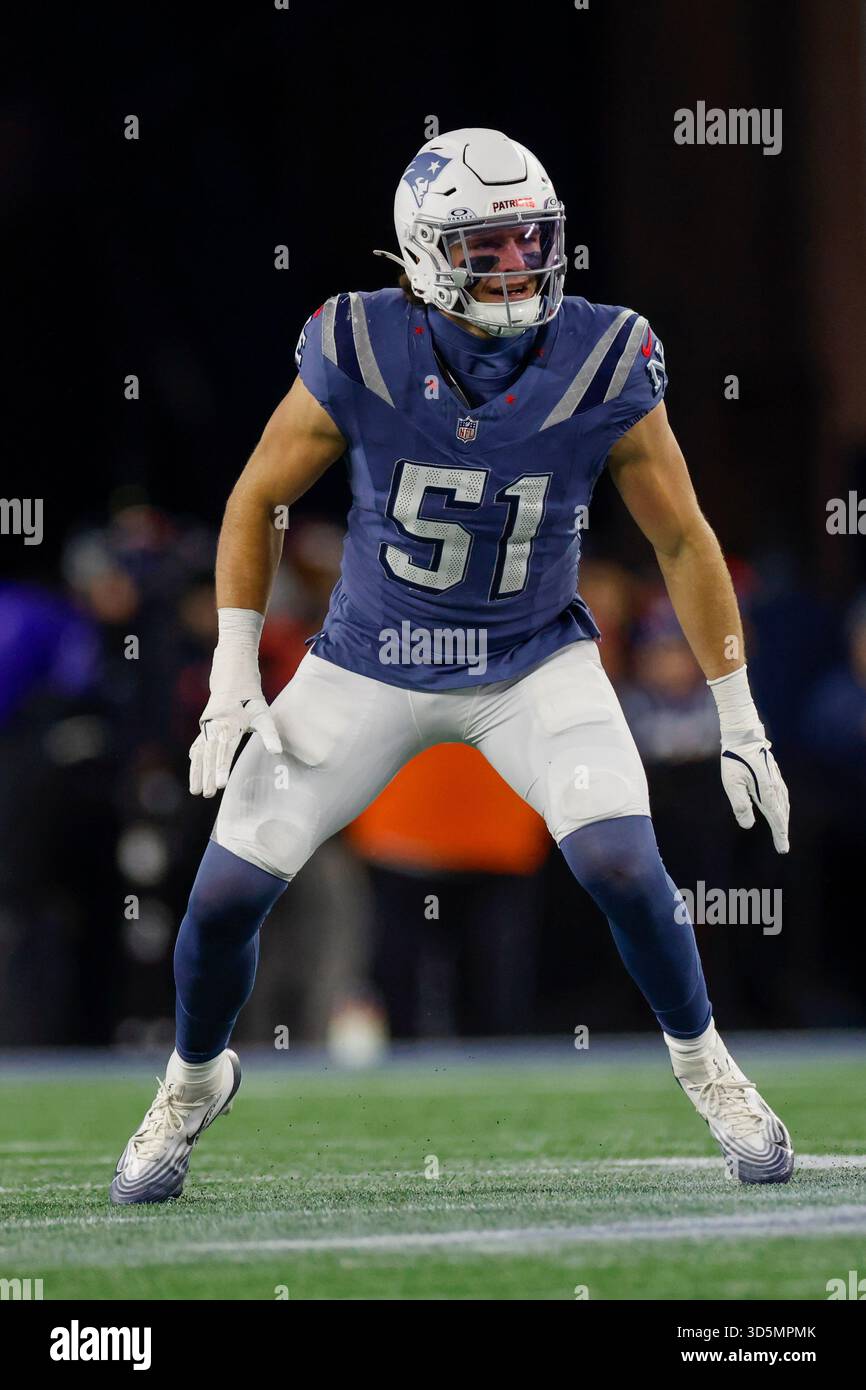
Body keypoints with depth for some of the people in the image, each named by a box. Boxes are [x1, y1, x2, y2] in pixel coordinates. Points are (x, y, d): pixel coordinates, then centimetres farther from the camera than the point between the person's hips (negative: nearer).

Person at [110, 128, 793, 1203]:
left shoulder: (602, 366, -18)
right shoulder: (359, 354, -19)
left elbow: (682, 540, -6)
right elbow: (258, 501, -3)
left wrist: (739, 723, -5)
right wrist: (234, 675, -9)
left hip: (534, 661, 0)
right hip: (370, 662, 1)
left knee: (621, 862, -22)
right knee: (227, 890, -5)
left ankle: (702, 1061, 6)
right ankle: (194, 1079, 27)